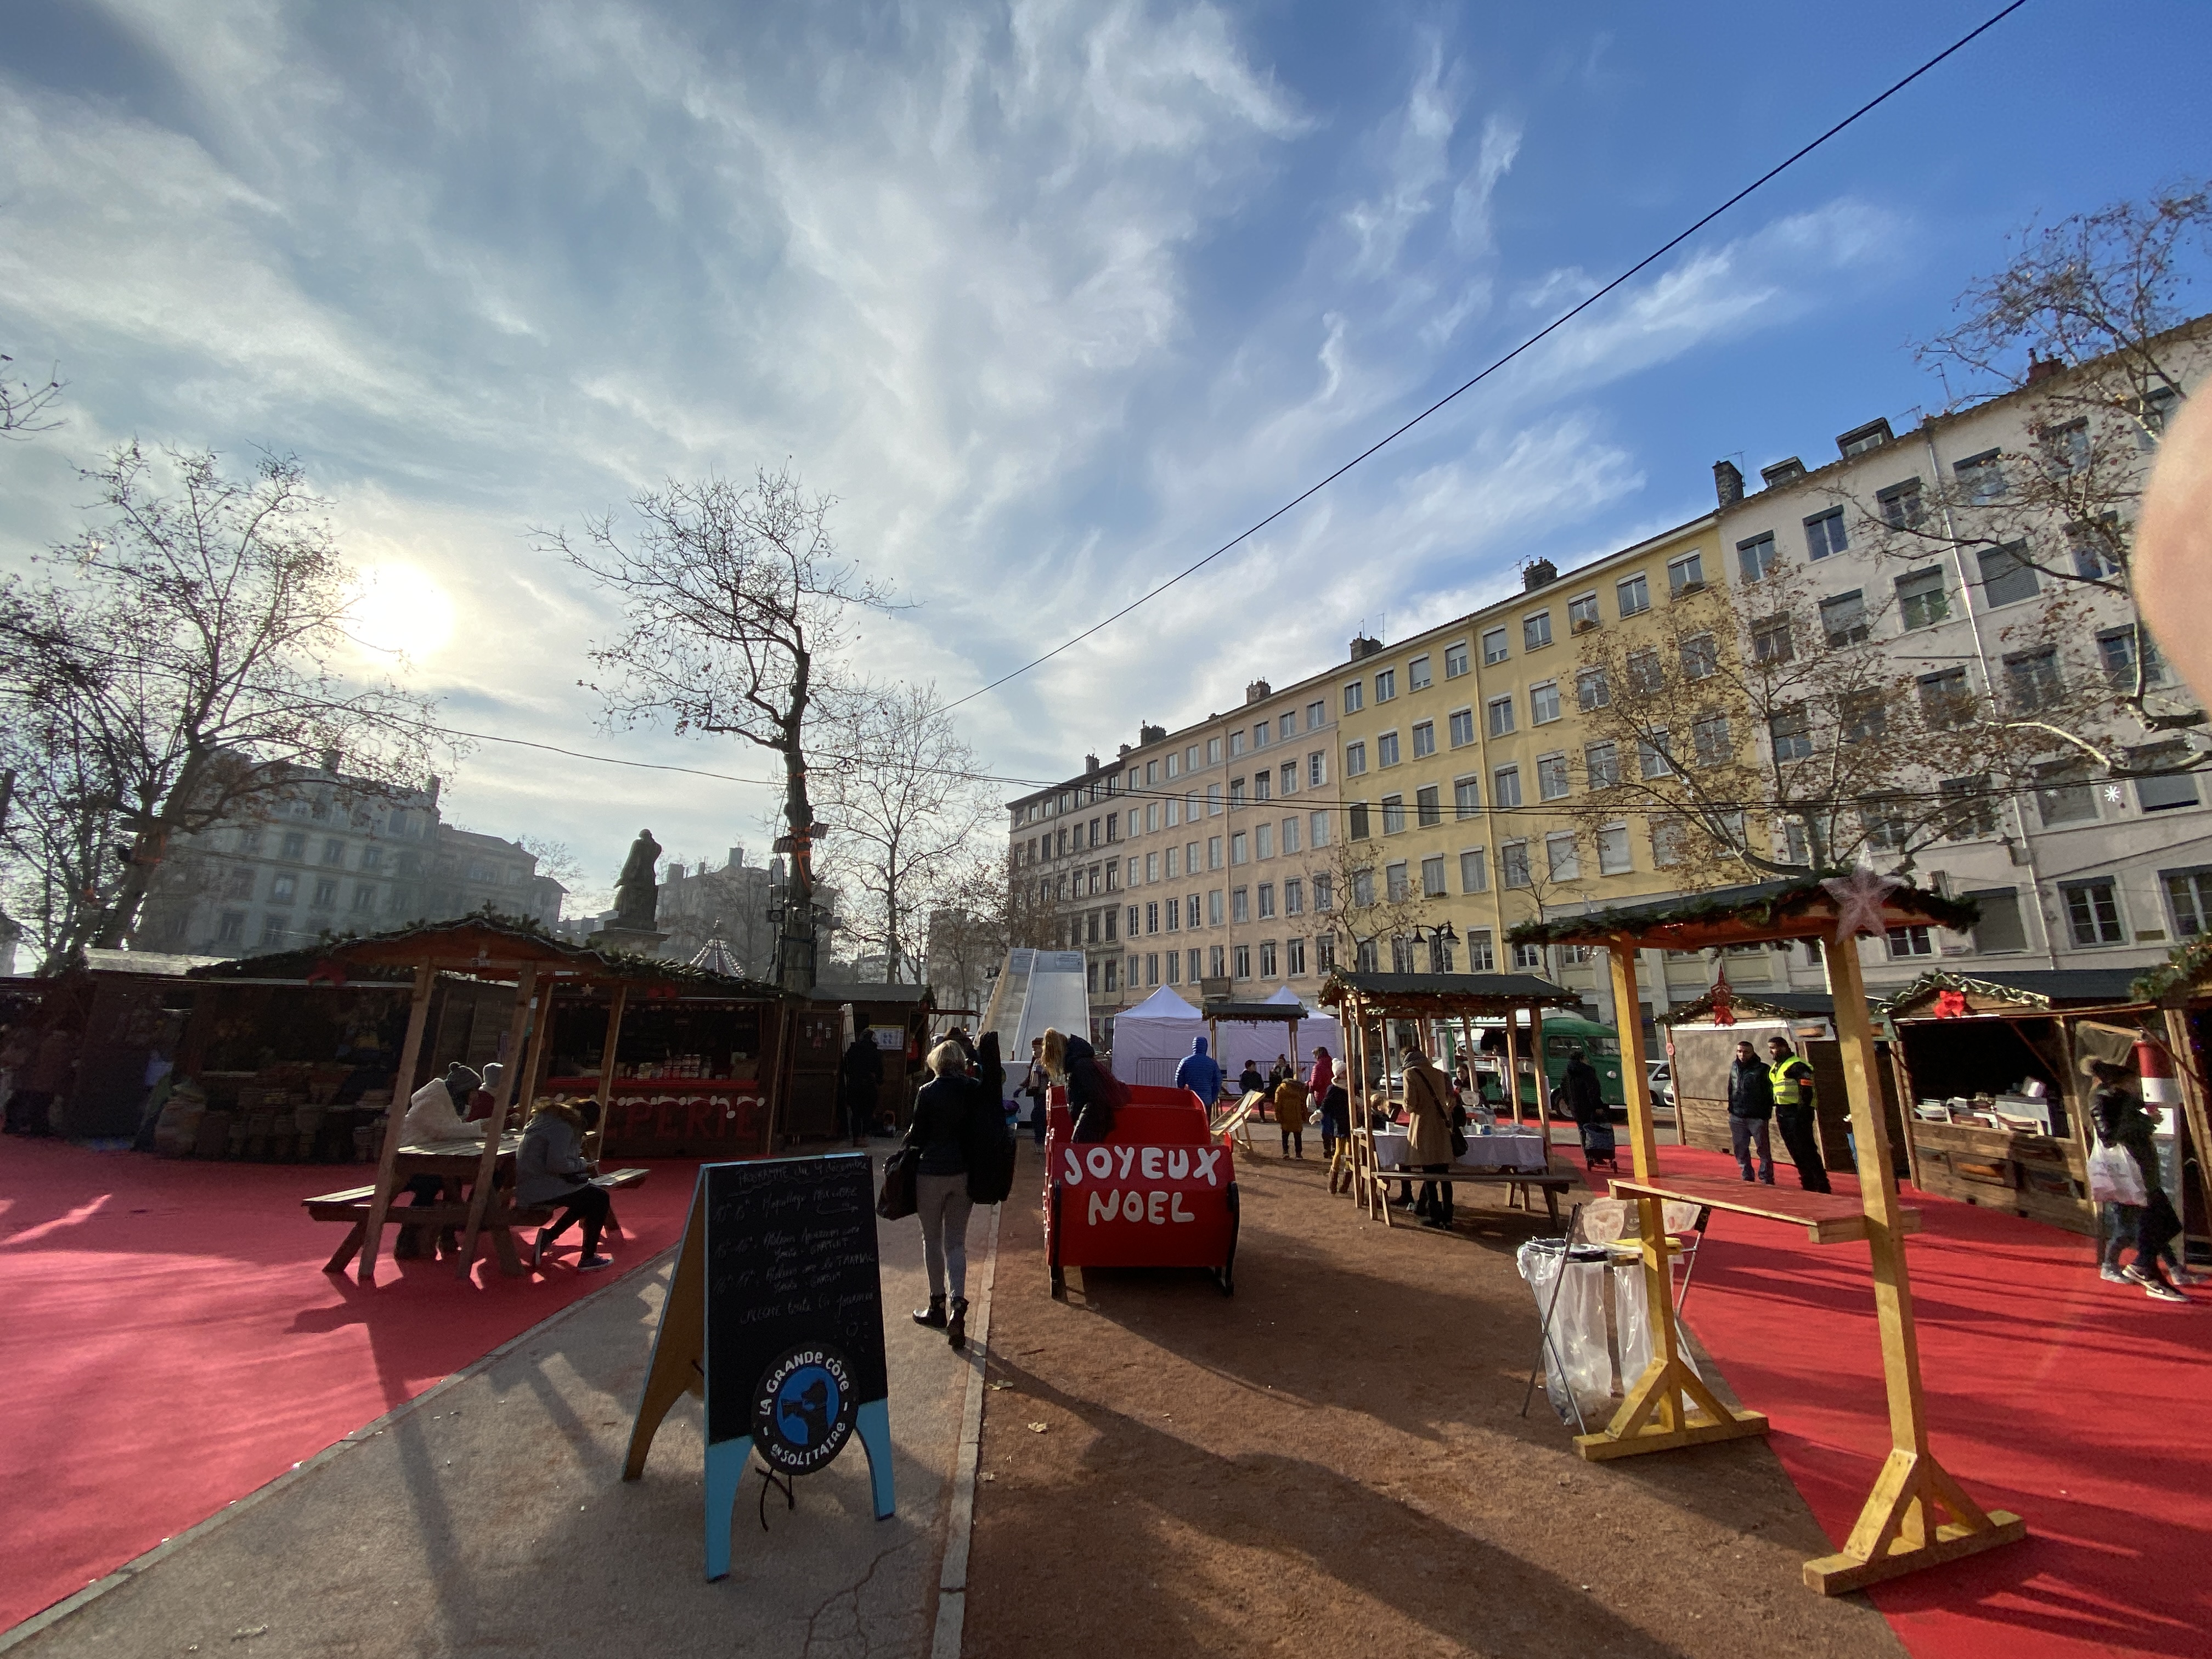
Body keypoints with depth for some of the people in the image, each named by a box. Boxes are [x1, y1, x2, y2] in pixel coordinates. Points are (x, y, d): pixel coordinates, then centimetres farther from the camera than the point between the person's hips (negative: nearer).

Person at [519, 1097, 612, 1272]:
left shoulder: (546, 1118, 16)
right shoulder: (563, 1128, -16)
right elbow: (557, 1164, -26)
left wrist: (578, 1158, 7)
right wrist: (583, 1166, -11)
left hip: (527, 1189, 11)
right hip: (541, 1190, -11)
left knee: (587, 1195, 21)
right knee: (600, 1198, -6)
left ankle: (548, 1236, 15)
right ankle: (588, 1258, -3)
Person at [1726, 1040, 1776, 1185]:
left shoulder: (1762, 1069, -6)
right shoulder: (1734, 1068, 10)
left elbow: (1770, 1092, -6)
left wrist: (1767, 1112, -10)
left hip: (1757, 1117, -5)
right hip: (1737, 1118, 5)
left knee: (1764, 1149, 1)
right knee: (1740, 1150, 10)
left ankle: (1767, 1179, 12)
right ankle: (1747, 1178, 21)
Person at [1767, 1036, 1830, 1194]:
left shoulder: (1797, 1066, -13)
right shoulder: (1774, 1068, 16)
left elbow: (1806, 1093, -19)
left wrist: (1801, 1114, -22)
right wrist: (1778, 1115, 17)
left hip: (1797, 1114, -9)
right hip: (1783, 1114, 9)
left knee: (1807, 1151, -7)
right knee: (1795, 1152, 14)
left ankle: (1822, 1186, 0)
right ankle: (1808, 1185, 23)